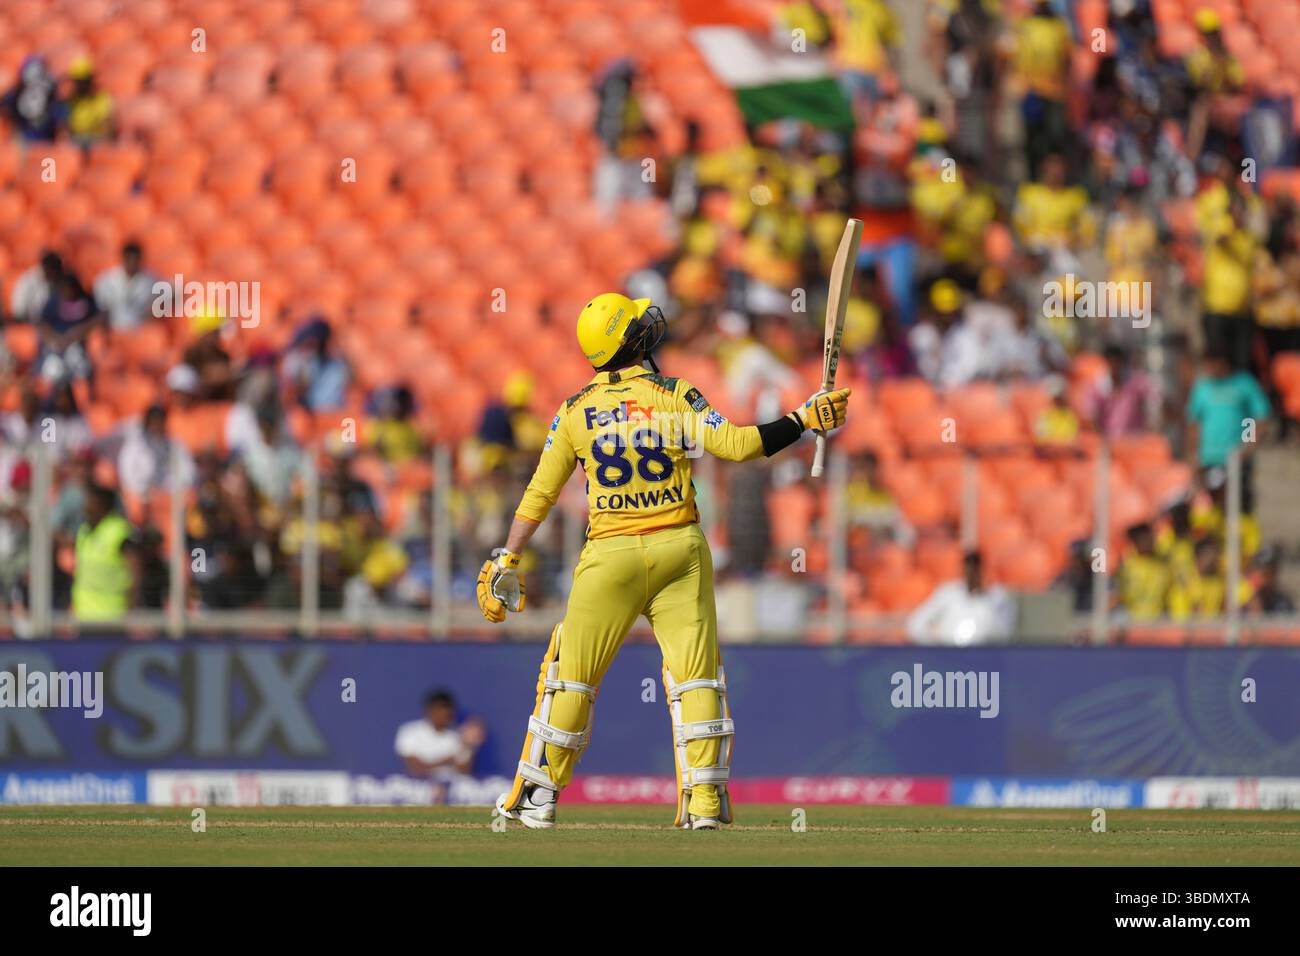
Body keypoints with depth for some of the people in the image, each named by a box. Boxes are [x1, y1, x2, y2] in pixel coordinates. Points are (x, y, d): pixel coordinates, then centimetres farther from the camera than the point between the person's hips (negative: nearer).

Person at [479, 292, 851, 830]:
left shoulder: (574, 413, 3)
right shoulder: (674, 397, -2)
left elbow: (538, 496, 4)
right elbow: (737, 444, -11)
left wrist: (507, 562, 7)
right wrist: (805, 420, -3)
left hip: (611, 555, 0)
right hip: (679, 548, 0)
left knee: (571, 674, 7)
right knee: (696, 674, 3)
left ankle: (537, 796, 8)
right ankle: (703, 800, -3)